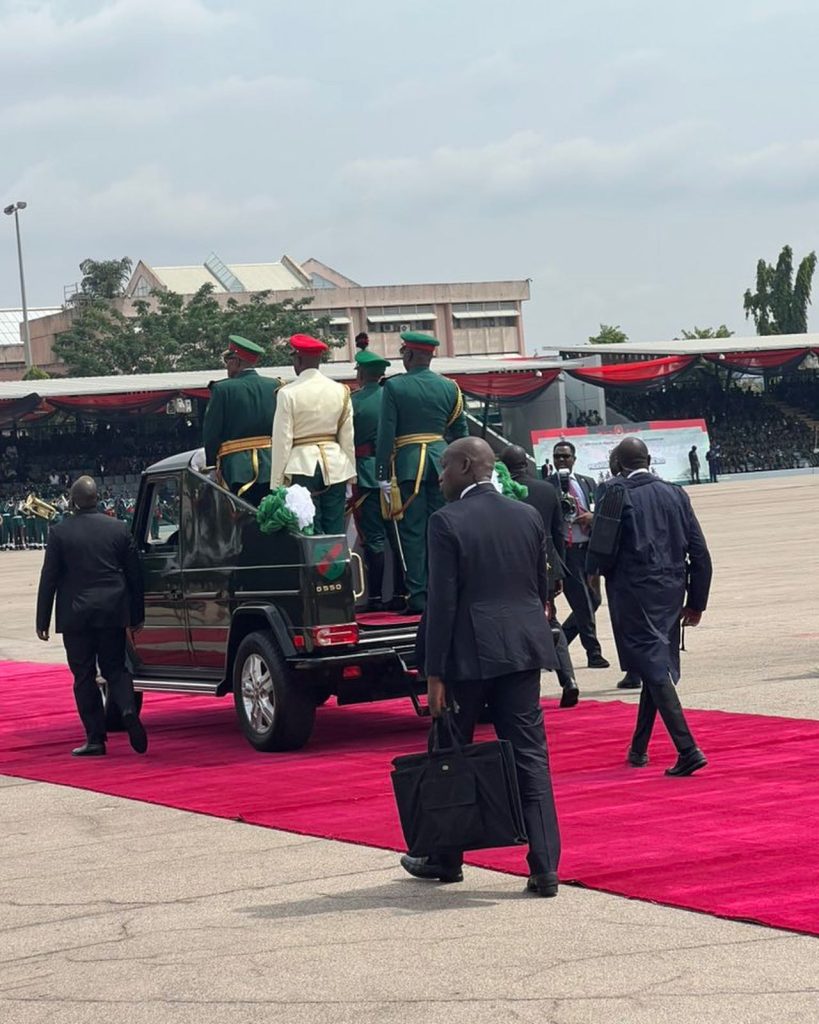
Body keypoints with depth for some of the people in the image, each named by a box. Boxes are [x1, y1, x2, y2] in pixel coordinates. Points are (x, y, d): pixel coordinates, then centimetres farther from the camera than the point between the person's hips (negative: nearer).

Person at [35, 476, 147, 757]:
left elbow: (48, 579, -4)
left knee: (84, 676, 5)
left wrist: (42, 620, 2)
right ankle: (128, 710, -14)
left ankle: (95, 739, 3)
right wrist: (137, 614, 15)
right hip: (113, 613, 2)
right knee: (115, 668, 14)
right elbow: (134, 575, 6)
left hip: (76, 613, -2)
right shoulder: (119, 529, 2)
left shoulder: (60, 532, -6)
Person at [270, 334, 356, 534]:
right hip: (335, 465, 4)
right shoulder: (340, 391, 4)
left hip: (302, 465, -4)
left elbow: (282, 441, -7)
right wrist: (350, 475, 17)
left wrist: (277, 484, -2)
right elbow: (348, 437, 8)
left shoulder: (288, 393, -8)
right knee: (335, 532, 7)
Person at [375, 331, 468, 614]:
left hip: (408, 463, -4)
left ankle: (418, 596, -4)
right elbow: (460, 431, 11)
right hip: (441, 461, 4)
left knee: (413, 530, -1)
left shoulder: (394, 387, -6)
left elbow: (386, 434, -8)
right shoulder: (449, 387, 7)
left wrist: (382, 474, -5)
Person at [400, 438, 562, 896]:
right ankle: (545, 868, -2)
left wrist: (435, 673, -10)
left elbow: (442, 601, -12)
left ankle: (445, 858, 24)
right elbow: (543, 588, 12)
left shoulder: (447, 522, -10)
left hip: (470, 653, -5)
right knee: (530, 756, 3)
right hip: (523, 651, 5)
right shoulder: (528, 516, 7)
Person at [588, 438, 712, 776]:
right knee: (658, 668, 18)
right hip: (670, 595, 6)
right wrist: (696, 602, 13)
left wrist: (594, 572, 10)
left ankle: (687, 750, -18)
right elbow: (700, 554, 5)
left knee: (655, 670, -7)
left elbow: (603, 549, -13)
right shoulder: (675, 494, 7)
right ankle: (638, 749, 29)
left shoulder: (617, 493, -8)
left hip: (633, 595, -6)